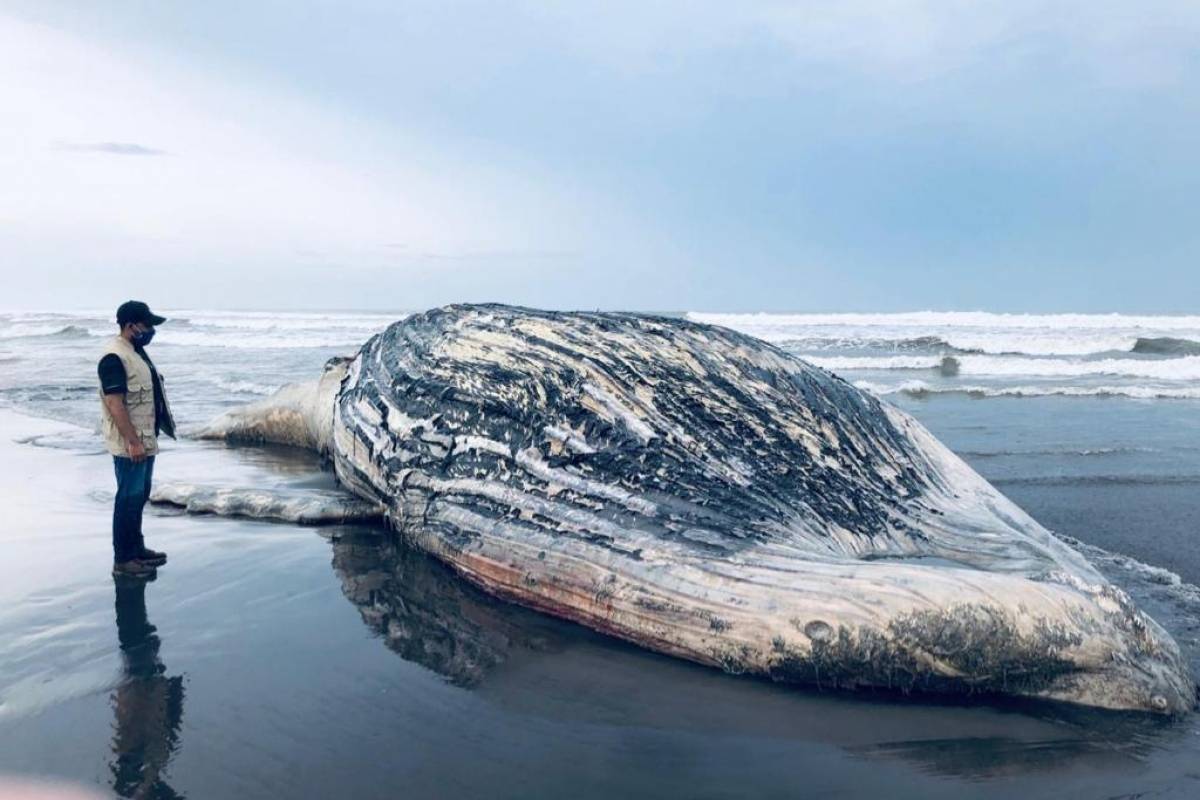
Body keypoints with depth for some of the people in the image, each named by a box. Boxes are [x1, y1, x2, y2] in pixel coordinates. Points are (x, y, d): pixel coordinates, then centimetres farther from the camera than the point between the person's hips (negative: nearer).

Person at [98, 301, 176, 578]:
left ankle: (136, 548, 29)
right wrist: (133, 442, -25)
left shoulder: (136, 350, 12)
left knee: (140, 496, 17)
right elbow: (115, 404, -23)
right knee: (129, 498, -3)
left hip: (145, 439, 10)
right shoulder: (114, 357, -19)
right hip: (129, 444, -10)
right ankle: (123, 559, 6)